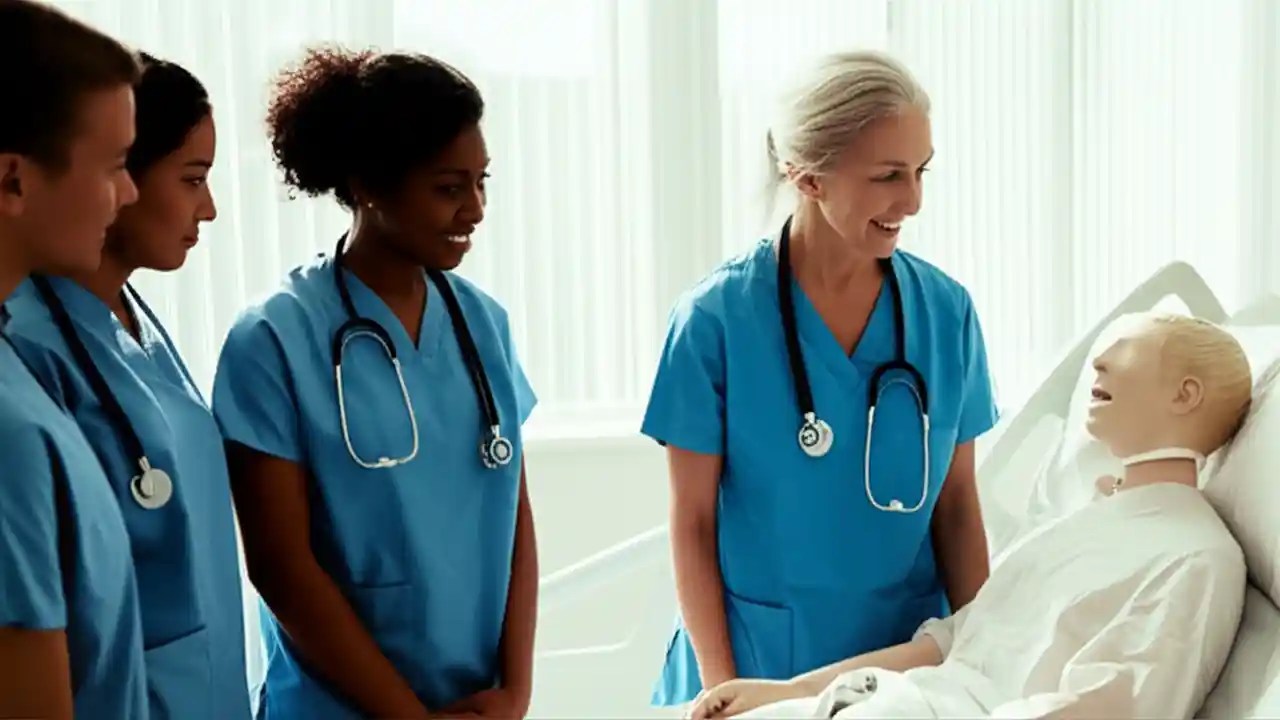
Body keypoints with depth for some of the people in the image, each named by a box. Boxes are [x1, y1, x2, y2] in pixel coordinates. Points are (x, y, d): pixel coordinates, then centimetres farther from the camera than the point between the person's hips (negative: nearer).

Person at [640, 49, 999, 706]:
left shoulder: (946, 310, -5)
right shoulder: (717, 317, -14)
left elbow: (956, 505, 2)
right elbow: (692, 522, -8)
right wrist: (722, 688, -9)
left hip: (909, 658, 3)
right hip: (758, 658, -3)